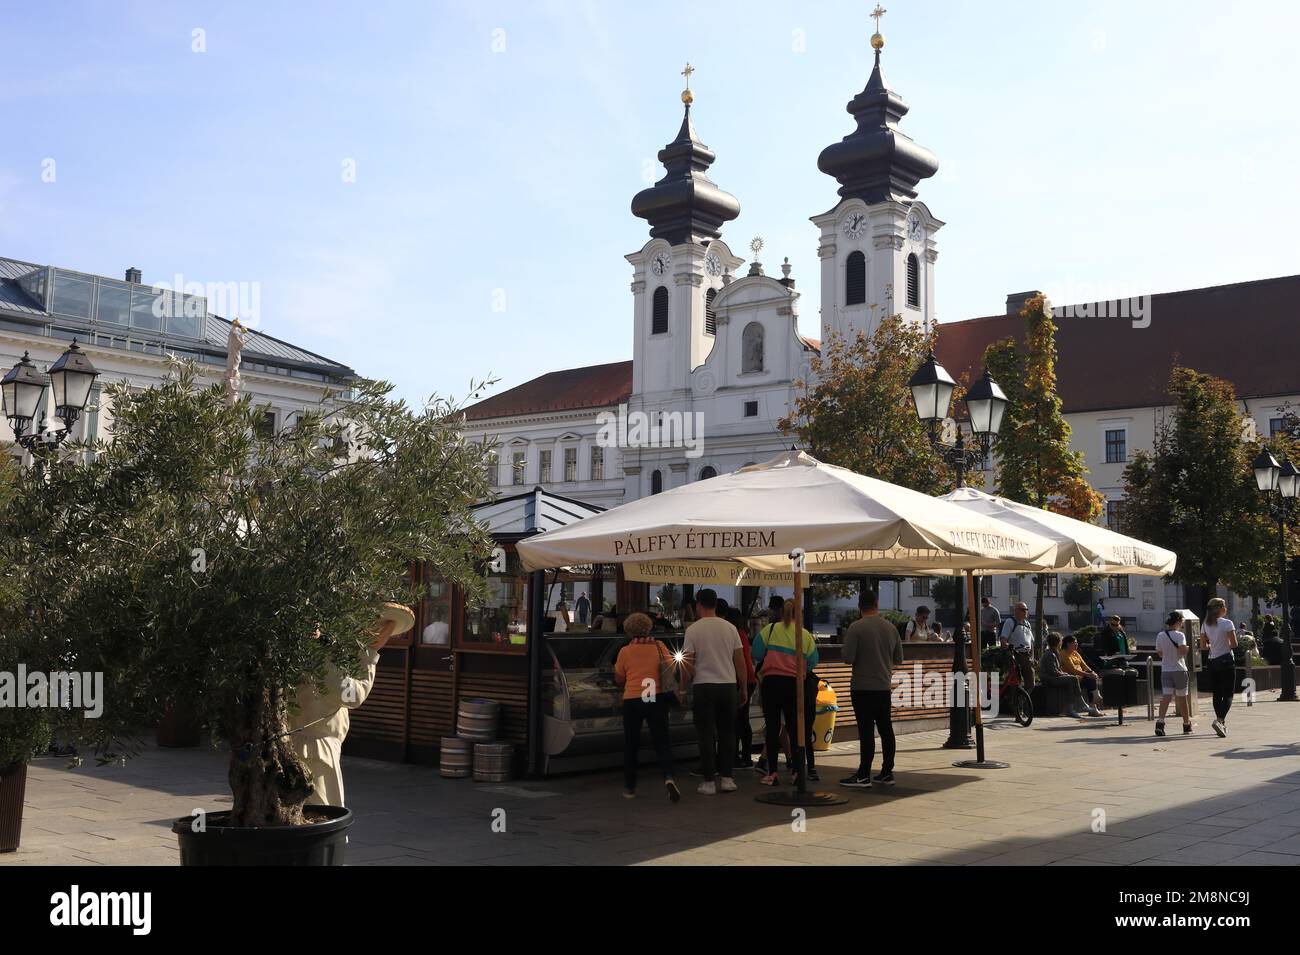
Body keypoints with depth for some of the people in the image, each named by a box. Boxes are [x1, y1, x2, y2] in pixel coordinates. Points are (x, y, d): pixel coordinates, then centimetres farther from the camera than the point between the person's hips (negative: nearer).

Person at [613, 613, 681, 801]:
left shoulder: (625, 651, 1)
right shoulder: (659, 646, 3)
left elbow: (619, 679, 9)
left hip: (632, 700, 0)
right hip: (656, 699, 0)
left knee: (631, 745, 12)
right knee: (662, 741, 4)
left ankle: (629, 787, 17)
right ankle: (669, 777, -20)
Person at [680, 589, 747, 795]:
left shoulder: (693, 630, -5)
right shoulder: (730, 628, 5)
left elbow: (687, 662, -6)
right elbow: (740, 660, 6)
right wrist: (744, 688, 15)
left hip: (704, 686, -3)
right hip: (729, 685, 3)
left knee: (707, 734, 1)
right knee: (727, 733, 11)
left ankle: (709, 781, 1)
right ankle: (726, 778, 11)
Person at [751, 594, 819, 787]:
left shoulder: (770, 629, 0)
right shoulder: (806, 635, 7)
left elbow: (757, 655, -1)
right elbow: (812, 662, 7)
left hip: (772, 681, -2)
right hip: (795, 684, 2)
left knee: (772, 728, 3)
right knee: (795, 728, 8)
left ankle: (772, 773, 4)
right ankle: (796, 772, 7)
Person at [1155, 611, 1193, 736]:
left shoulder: (1160, 635, 6)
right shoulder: (1179, 635, -10)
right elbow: (1183, 650, -22)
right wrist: (1187, 648, -2)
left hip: (1165, 670, 4)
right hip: (1179, 670, -4)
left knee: (1165, 697, -5)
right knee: (1182, 698, 9)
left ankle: (1160, 721, -25)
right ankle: (1186, 725, 21)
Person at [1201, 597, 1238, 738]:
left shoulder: (1205, 625, 4)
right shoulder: (1227, 623, -11)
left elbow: (1203, 646, 4)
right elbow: (1234, 644, -13)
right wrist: (1226, 645, 7)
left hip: (1212, 662, 5)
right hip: (1227, 661, -5)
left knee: (1217, 694, 12)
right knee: (1228, 694, -2)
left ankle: (1222, 724, 17)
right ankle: (1219, 720, -21)